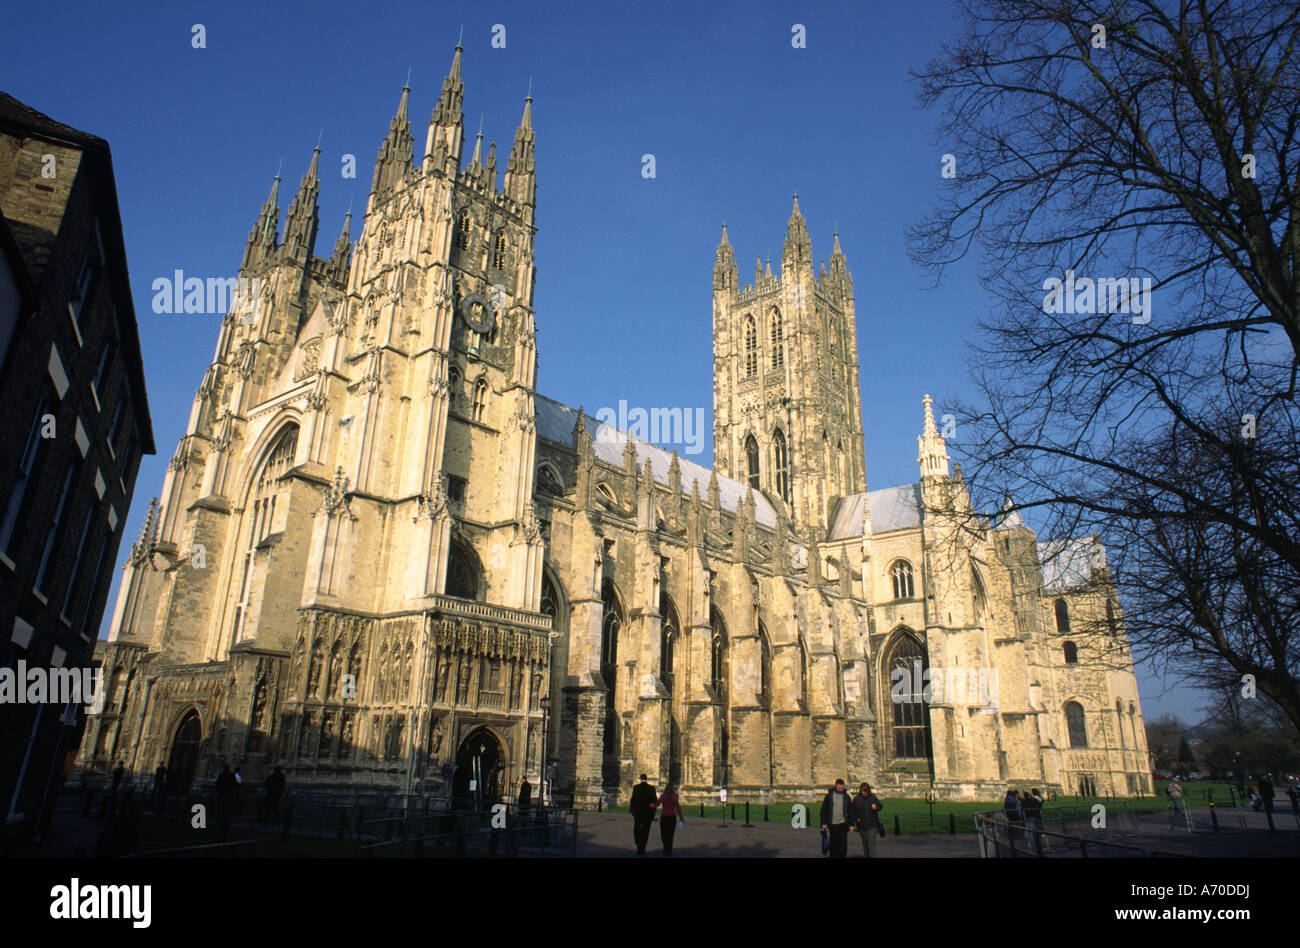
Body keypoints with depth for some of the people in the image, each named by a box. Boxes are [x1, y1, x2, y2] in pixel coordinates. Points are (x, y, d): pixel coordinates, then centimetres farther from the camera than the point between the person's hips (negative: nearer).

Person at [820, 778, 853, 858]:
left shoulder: (846, 796, 6)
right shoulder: (829, 796, 1)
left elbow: (850, 810, 12)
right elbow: (824, 810, 3)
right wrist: (824, 823, -2)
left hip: (843, 824, 1)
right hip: (833, 824, 0)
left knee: (843, 843, -5)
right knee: (834, 844, 6)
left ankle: (842, 856, 3)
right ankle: (833, 856, 21)